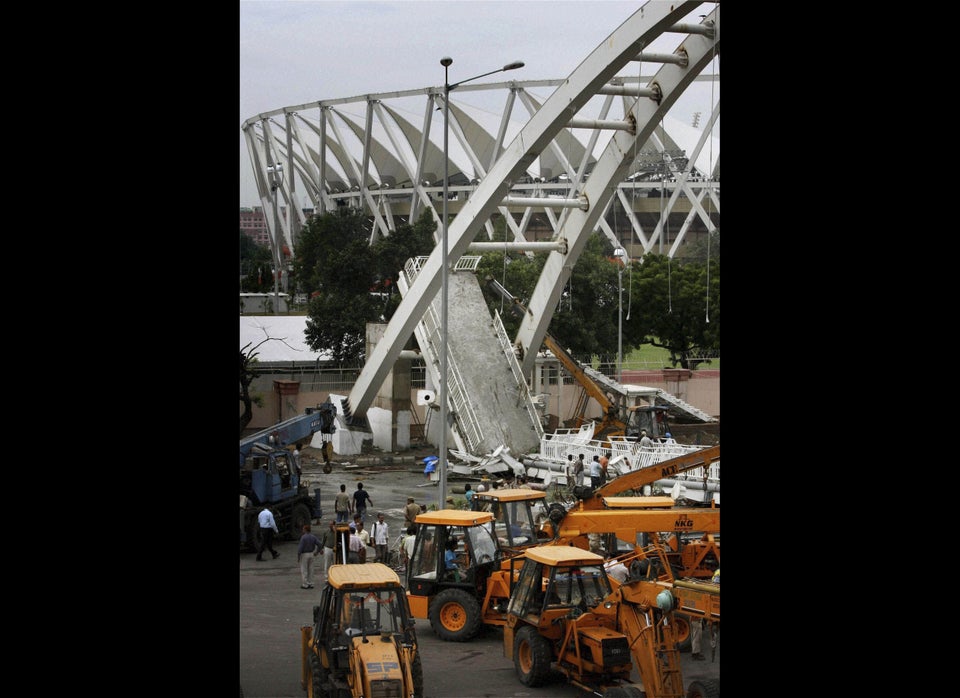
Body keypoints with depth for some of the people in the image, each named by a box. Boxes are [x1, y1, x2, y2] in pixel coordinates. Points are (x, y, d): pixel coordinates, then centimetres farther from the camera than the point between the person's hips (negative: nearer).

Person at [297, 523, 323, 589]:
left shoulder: (303, 537, -18)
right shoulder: (313, 537, 1)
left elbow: (300, 547, -20)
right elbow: (320, 544, -2)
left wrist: (298, 557, -12)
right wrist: (317, 551, 10)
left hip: (304, 554, -6)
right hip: (311, 554, 6)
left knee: (304, 570, 2)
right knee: (310, 569, 13)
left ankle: (305, 585, 4)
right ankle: (310, 584, 17)